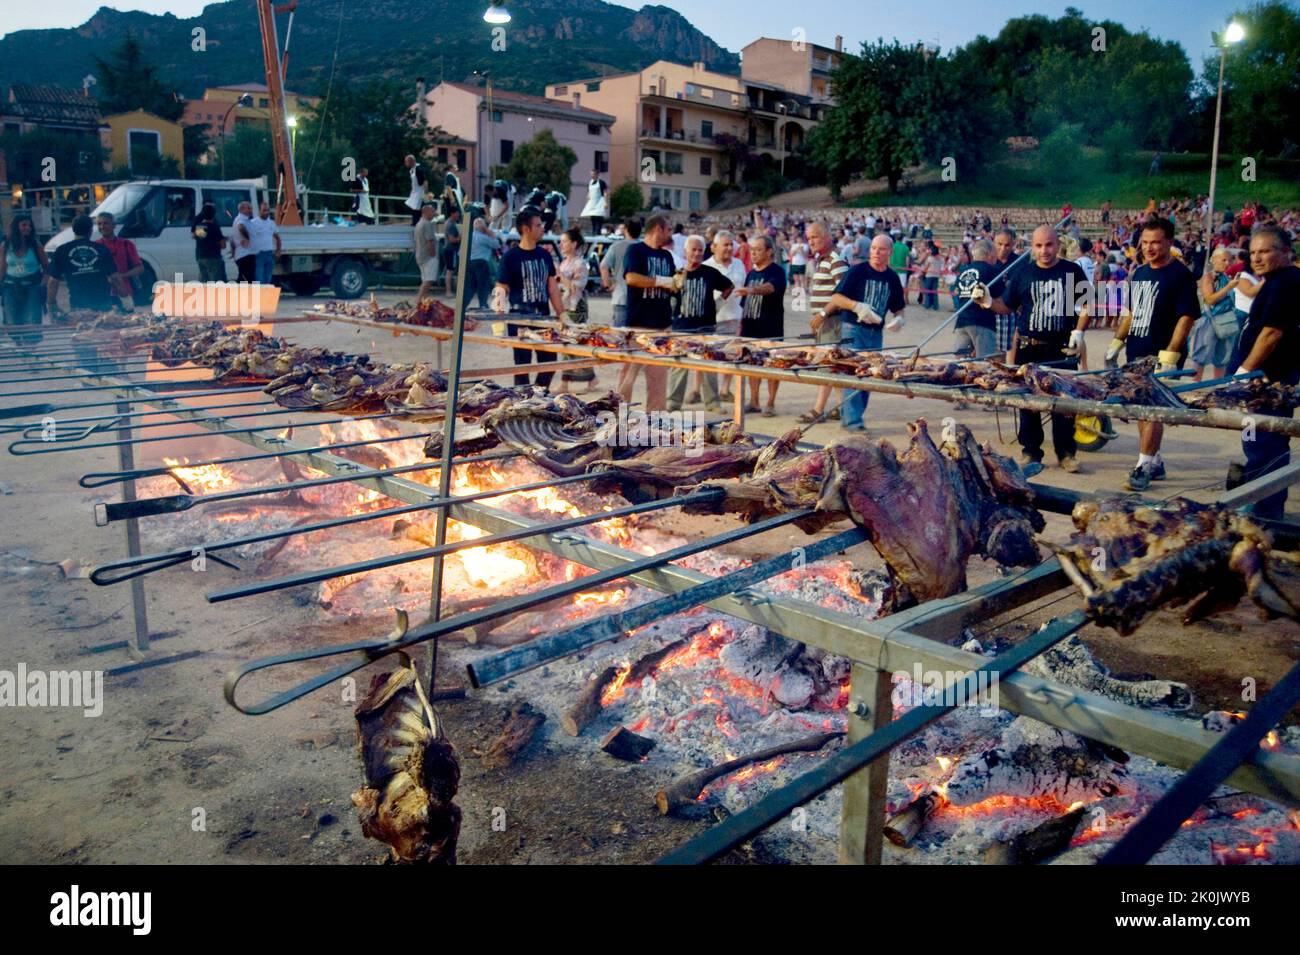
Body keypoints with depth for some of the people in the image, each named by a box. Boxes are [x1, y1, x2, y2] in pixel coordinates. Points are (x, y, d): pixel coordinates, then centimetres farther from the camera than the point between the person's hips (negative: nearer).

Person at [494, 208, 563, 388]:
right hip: (519, 318, -5)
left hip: (543, 317, 5)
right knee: (522, 364, 2)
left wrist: (561, 314, 11)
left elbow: (553, 288, 13)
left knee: (549, 361, 6)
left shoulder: (545, 255, 10)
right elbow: (502, 287, -7)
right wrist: (500, 301, -29)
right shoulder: (511, 256, -5)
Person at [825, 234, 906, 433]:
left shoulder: (892, 278, 10)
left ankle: (848, 417, 16)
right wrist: (857, 306, -22)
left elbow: (898, 307, 18)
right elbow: (836, 297, -8)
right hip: (853, 328, -5)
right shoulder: (857, 271, -5)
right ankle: (852, 419, -12)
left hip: (876, 332, 6)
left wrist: (899, 319, -4)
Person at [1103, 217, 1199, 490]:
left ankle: (1143, 468, -3)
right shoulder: (1139, 273, 13)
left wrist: (1169, 357, -21)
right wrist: (1117, 342, 16)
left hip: (1161, 356, -8)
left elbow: (1186, 318, -15)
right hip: (1136, 355, 8)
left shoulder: (1180, 275, -9)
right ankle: (1155, 462, 24)